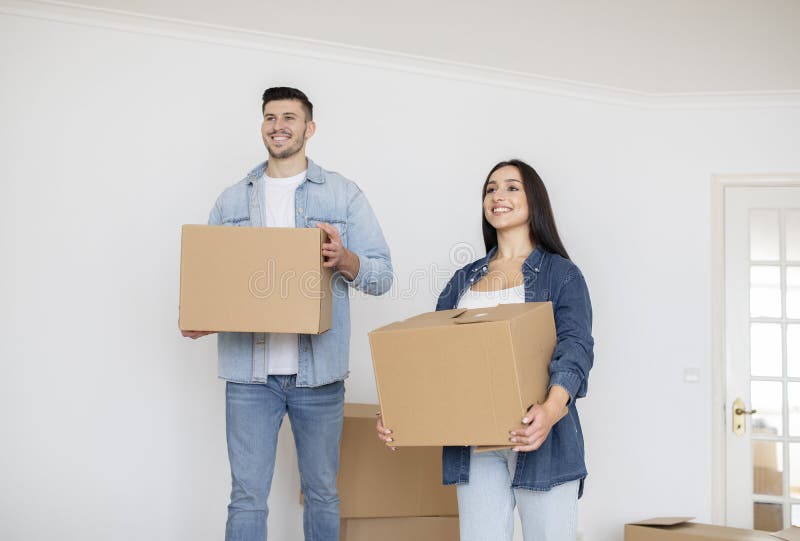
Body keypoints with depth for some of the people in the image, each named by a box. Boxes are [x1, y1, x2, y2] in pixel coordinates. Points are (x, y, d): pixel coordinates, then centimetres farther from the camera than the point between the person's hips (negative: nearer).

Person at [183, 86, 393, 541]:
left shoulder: (343, 194, 5)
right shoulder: (232, 200, 12)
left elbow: (383, 275, 2)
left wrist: (345, 260, -18)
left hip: (319, 371, -1)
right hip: (249, 371, 1)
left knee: (322, 492, 9)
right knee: (247, 496, 1)